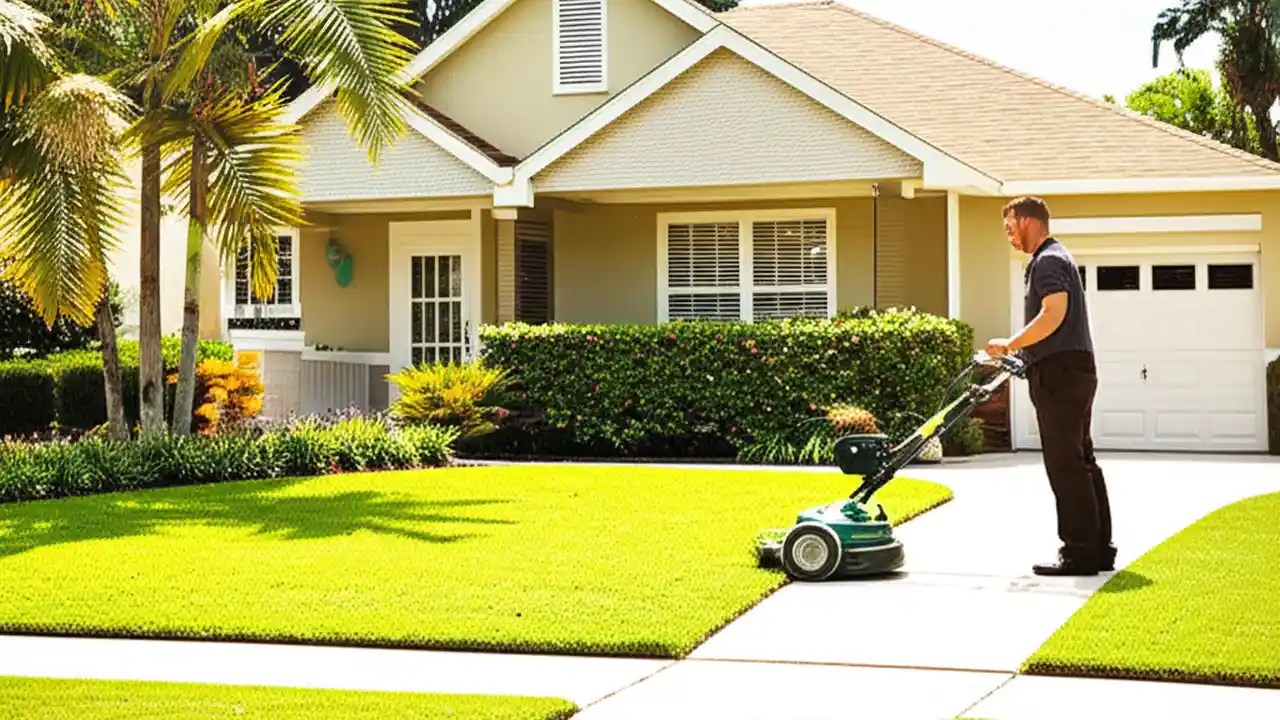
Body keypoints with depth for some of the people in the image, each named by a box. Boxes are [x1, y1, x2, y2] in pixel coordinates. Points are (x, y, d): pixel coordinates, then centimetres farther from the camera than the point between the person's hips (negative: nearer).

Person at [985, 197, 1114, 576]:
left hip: (1059, 373, -11)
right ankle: (1098, 548, 15)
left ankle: (1079, 552, -8)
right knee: (1081, 462, 12)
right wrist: (1019, 351, 22)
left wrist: (1009, 345, -20)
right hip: (1076, 371, 11)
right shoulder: (1057, 258, 23)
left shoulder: (1047, 261, -11)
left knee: (1065, 465, -9)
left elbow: (1053, 315, -24)